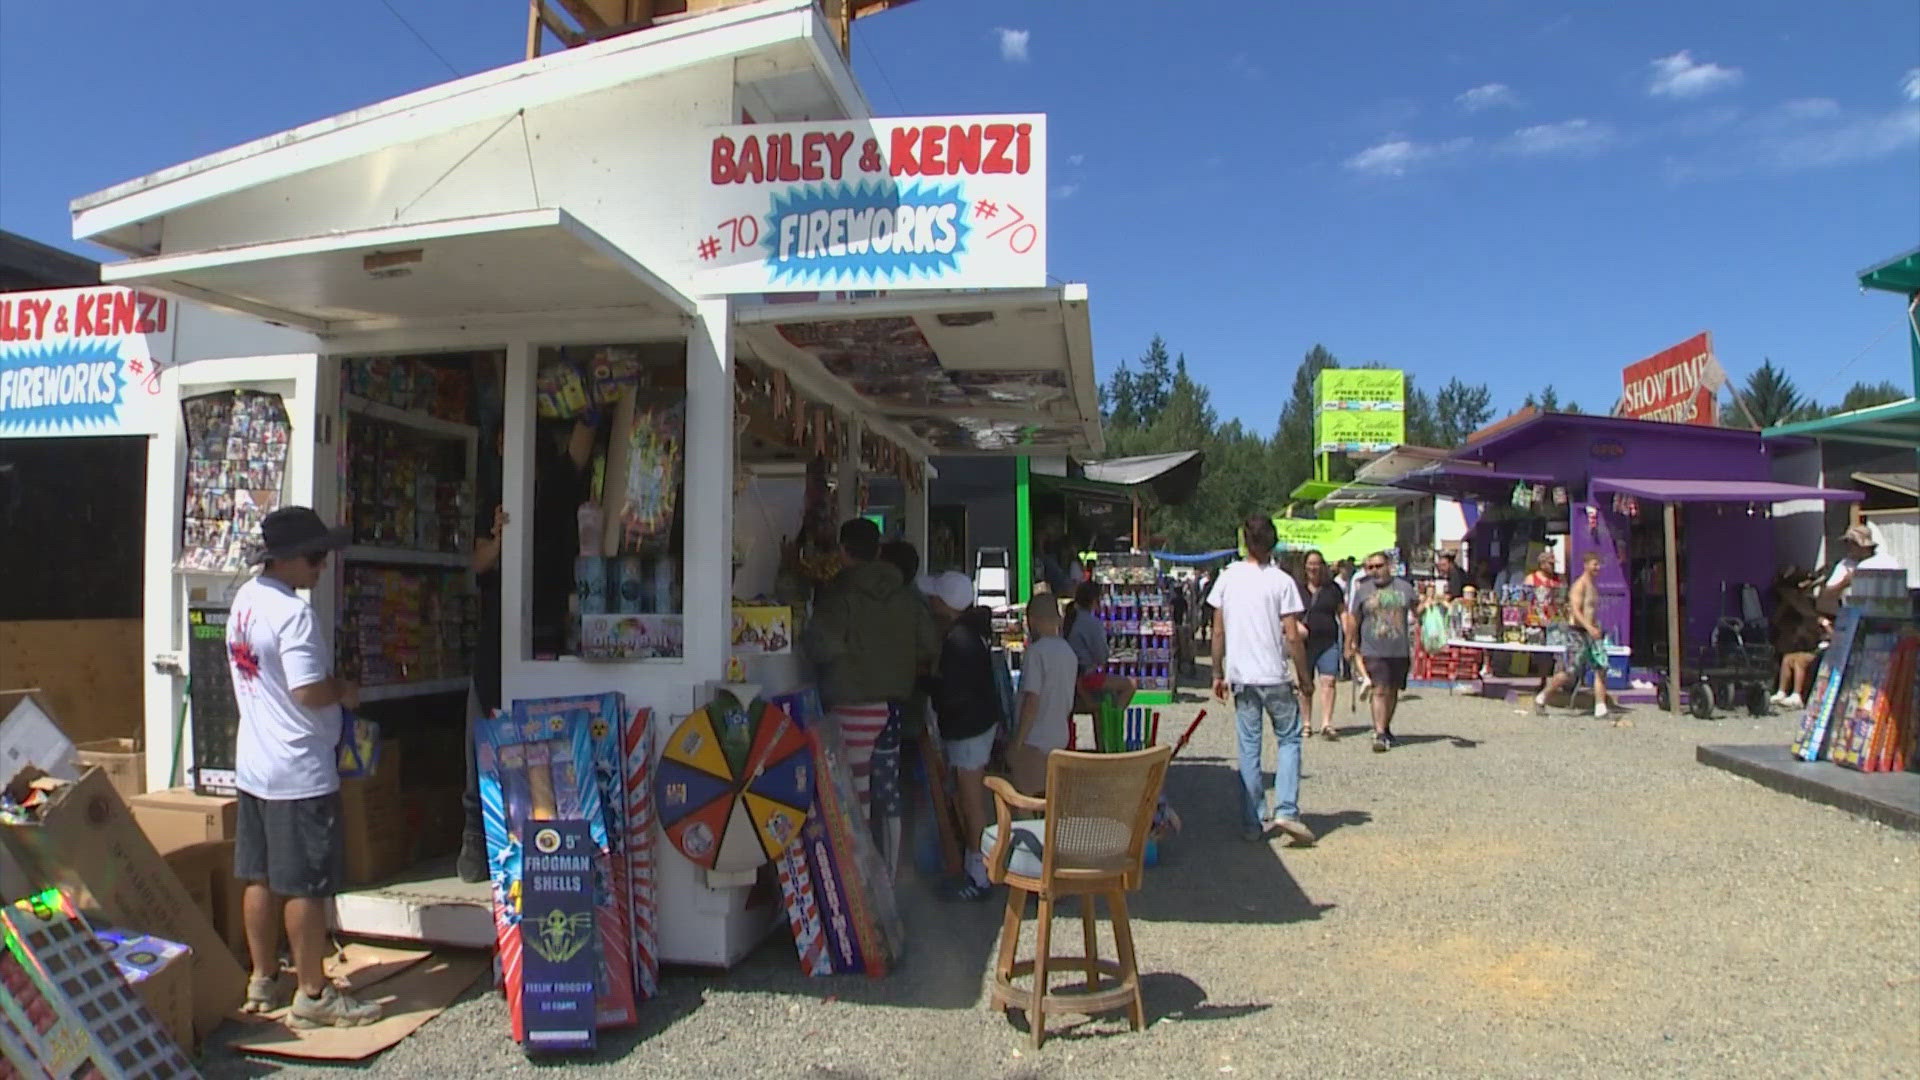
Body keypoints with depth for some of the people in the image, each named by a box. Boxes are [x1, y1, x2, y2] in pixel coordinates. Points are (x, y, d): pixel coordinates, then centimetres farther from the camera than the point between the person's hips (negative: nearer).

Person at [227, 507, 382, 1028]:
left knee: (261, 877, 17)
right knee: (306, 885, 0)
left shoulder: (244, 599, 8)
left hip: (253, 765, 9)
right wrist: (345, 691, -6)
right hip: (300, 771, -9)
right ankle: (313, 995, 10)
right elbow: (309, 692, -26)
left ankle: (262, 982, 29)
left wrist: (330, 687, 14)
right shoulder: (292, 613, -21)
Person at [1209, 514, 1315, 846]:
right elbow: (1293, 637, -9)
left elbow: (1218, 632, 4)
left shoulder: (1228, 577, 1)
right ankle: (1286, 810, -1)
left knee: (1248, 748, 8)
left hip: (1241, 676, 3)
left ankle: (1252, 822, 11)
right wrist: (1304, 679, 0)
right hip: (1275, 676, -3)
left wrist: (1218, 673, 13)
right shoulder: (1281, 581, -8)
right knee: (1288, 739, 12)